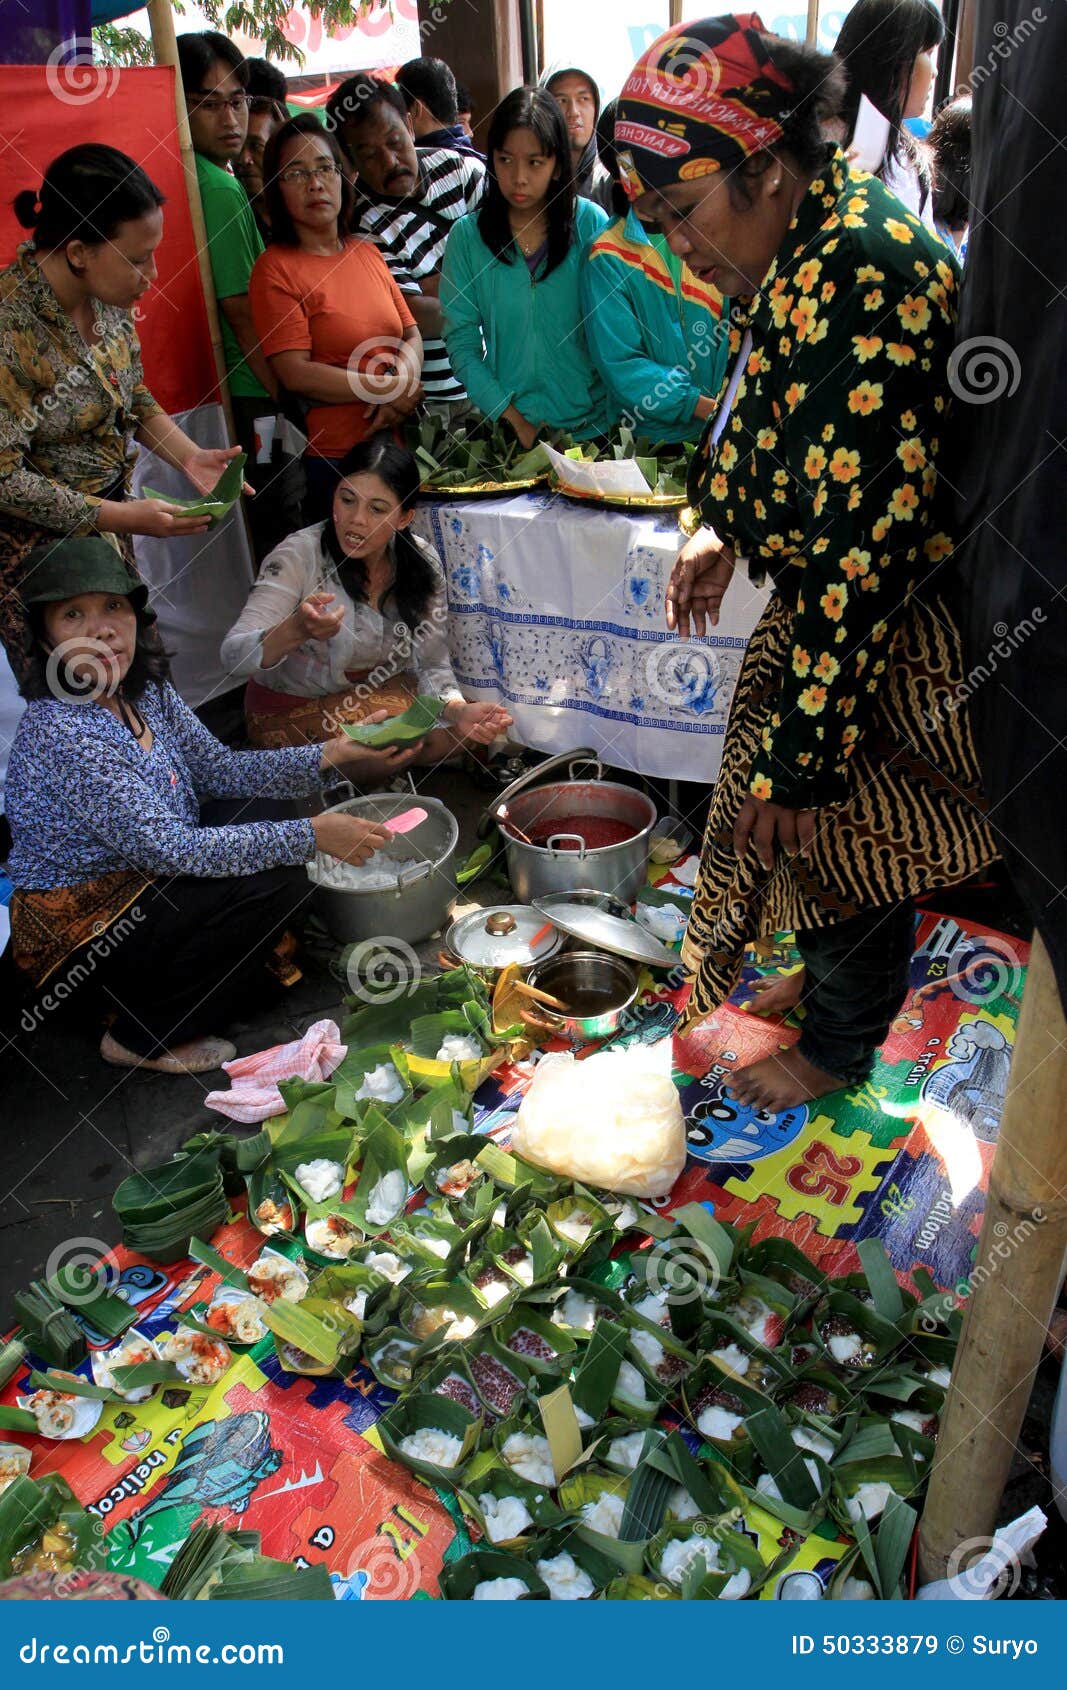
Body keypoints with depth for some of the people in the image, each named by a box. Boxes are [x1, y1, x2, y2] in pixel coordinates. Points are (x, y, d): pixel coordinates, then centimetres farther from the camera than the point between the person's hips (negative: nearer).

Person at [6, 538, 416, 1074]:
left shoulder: (144, 692, -1)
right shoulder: (65, 734, -28)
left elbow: (218, 769, 8)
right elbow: (171, 850, -30)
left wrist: (329, 756, -3)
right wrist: (310, 835, -27)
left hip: (135, 886, 9)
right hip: (74, 938, -9)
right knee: (277, 885, -19)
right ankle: (142, 1039, -1)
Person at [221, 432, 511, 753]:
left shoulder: (422, 561, -10)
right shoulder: (300, 555, -23)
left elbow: (432, 664, -6)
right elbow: (233, 656, -31)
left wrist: (457, 711, -28)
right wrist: (296, 630, -52)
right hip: (292, 712, -5)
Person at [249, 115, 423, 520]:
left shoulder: (367, 253, 13)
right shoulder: (276, 269, -7)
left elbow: (412, 334, 12)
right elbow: (296, 373, -15)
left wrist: (405, 377, -11)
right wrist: (390, 389, -13)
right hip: (329, 460, -6)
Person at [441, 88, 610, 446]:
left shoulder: (590, 222, -3)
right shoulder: (467, 236, -2)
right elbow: (462, 342, -4)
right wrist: (512, 417, -12)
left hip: (591, 424, 0)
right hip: (507, 426, 0)